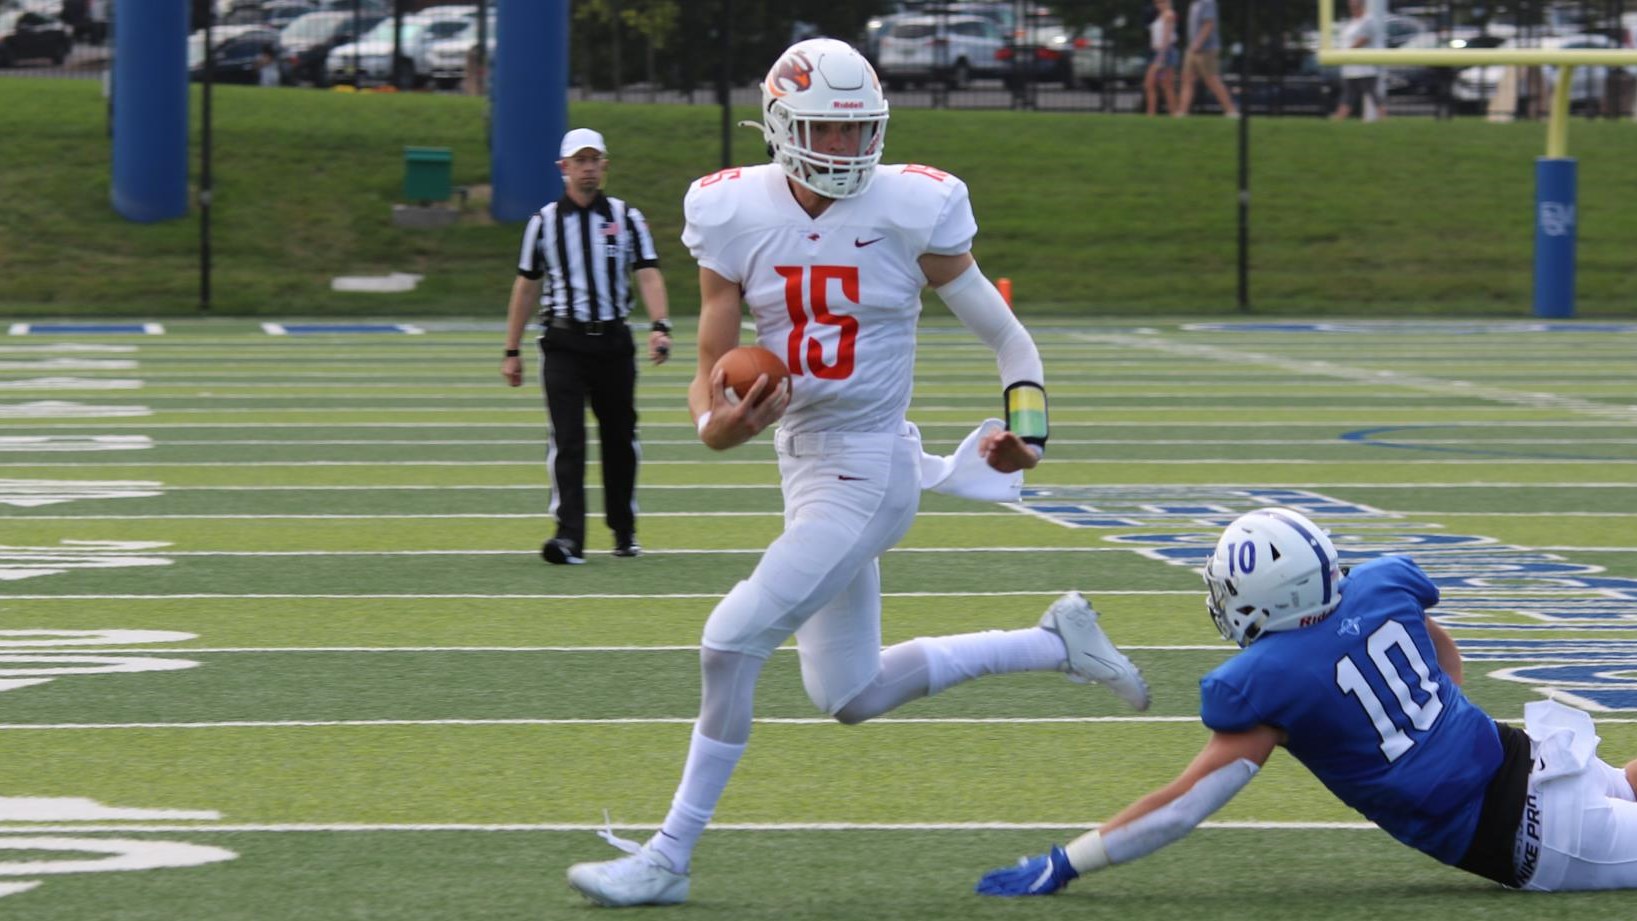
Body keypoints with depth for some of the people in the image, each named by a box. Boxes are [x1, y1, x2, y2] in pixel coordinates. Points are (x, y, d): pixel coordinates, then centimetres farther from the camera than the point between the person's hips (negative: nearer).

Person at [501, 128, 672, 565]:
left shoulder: (626, 218, 6)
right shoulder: (544, 222, 7)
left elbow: (648, 275, -3)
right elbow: (526, 287, 11)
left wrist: (659, 326, -20)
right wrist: (512, 351, 9)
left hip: (613, 343, 1)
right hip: (563, 344, -1)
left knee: (620, 439, 9)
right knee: (567, 439, -11)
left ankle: (623, 530, 23)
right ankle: (569, 536, -18)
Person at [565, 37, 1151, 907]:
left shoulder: (912, 213, -12)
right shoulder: (737, 217, -4)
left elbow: (1007, 336, -1)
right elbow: (710, 372, -1)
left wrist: (1024, 429, -17)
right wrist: (719, 425, -23)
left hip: (869, 470, -6)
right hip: (804, 466, 6)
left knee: (732, 640, -15)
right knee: (851, 698, 15)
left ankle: (668, 857, -1)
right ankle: (1058, 642, 32)